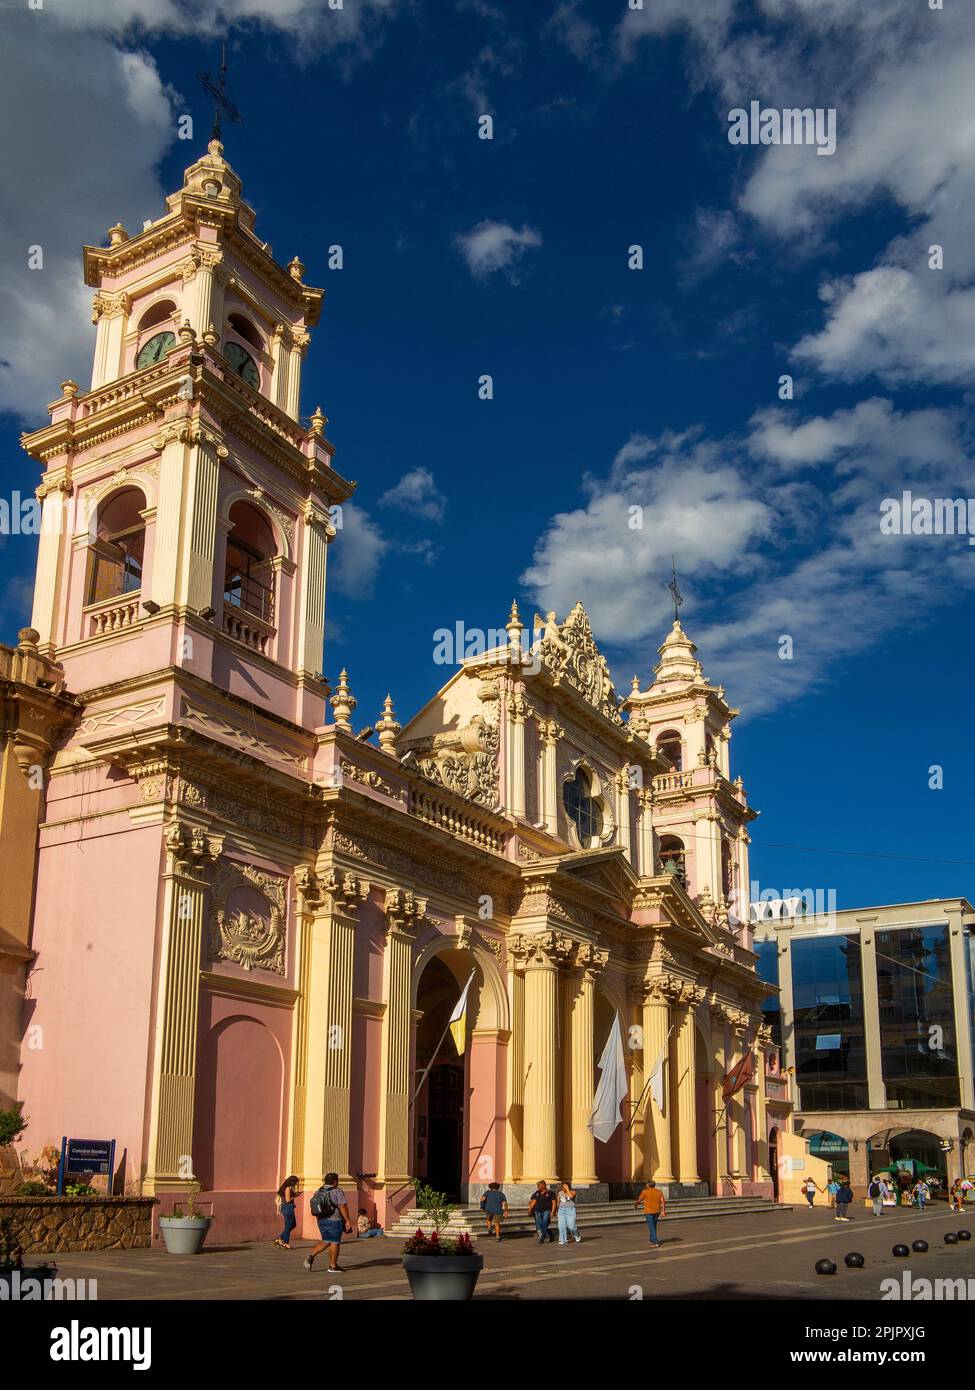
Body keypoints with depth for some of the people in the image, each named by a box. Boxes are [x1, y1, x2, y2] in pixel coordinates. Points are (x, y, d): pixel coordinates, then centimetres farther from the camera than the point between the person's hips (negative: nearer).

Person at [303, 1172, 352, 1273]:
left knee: (326, 1241, 16)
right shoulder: (337, 1192, -11)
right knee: (334, 1242, 2)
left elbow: (314, 1208, 11)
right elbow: (343, 1207, -15)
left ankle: (311, 1255, 1)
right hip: (334, 1221, -7)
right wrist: (347, 1221, -11)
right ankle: (333, 1266, 6)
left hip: (321, 1220, 7)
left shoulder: (318, 1192, 9)